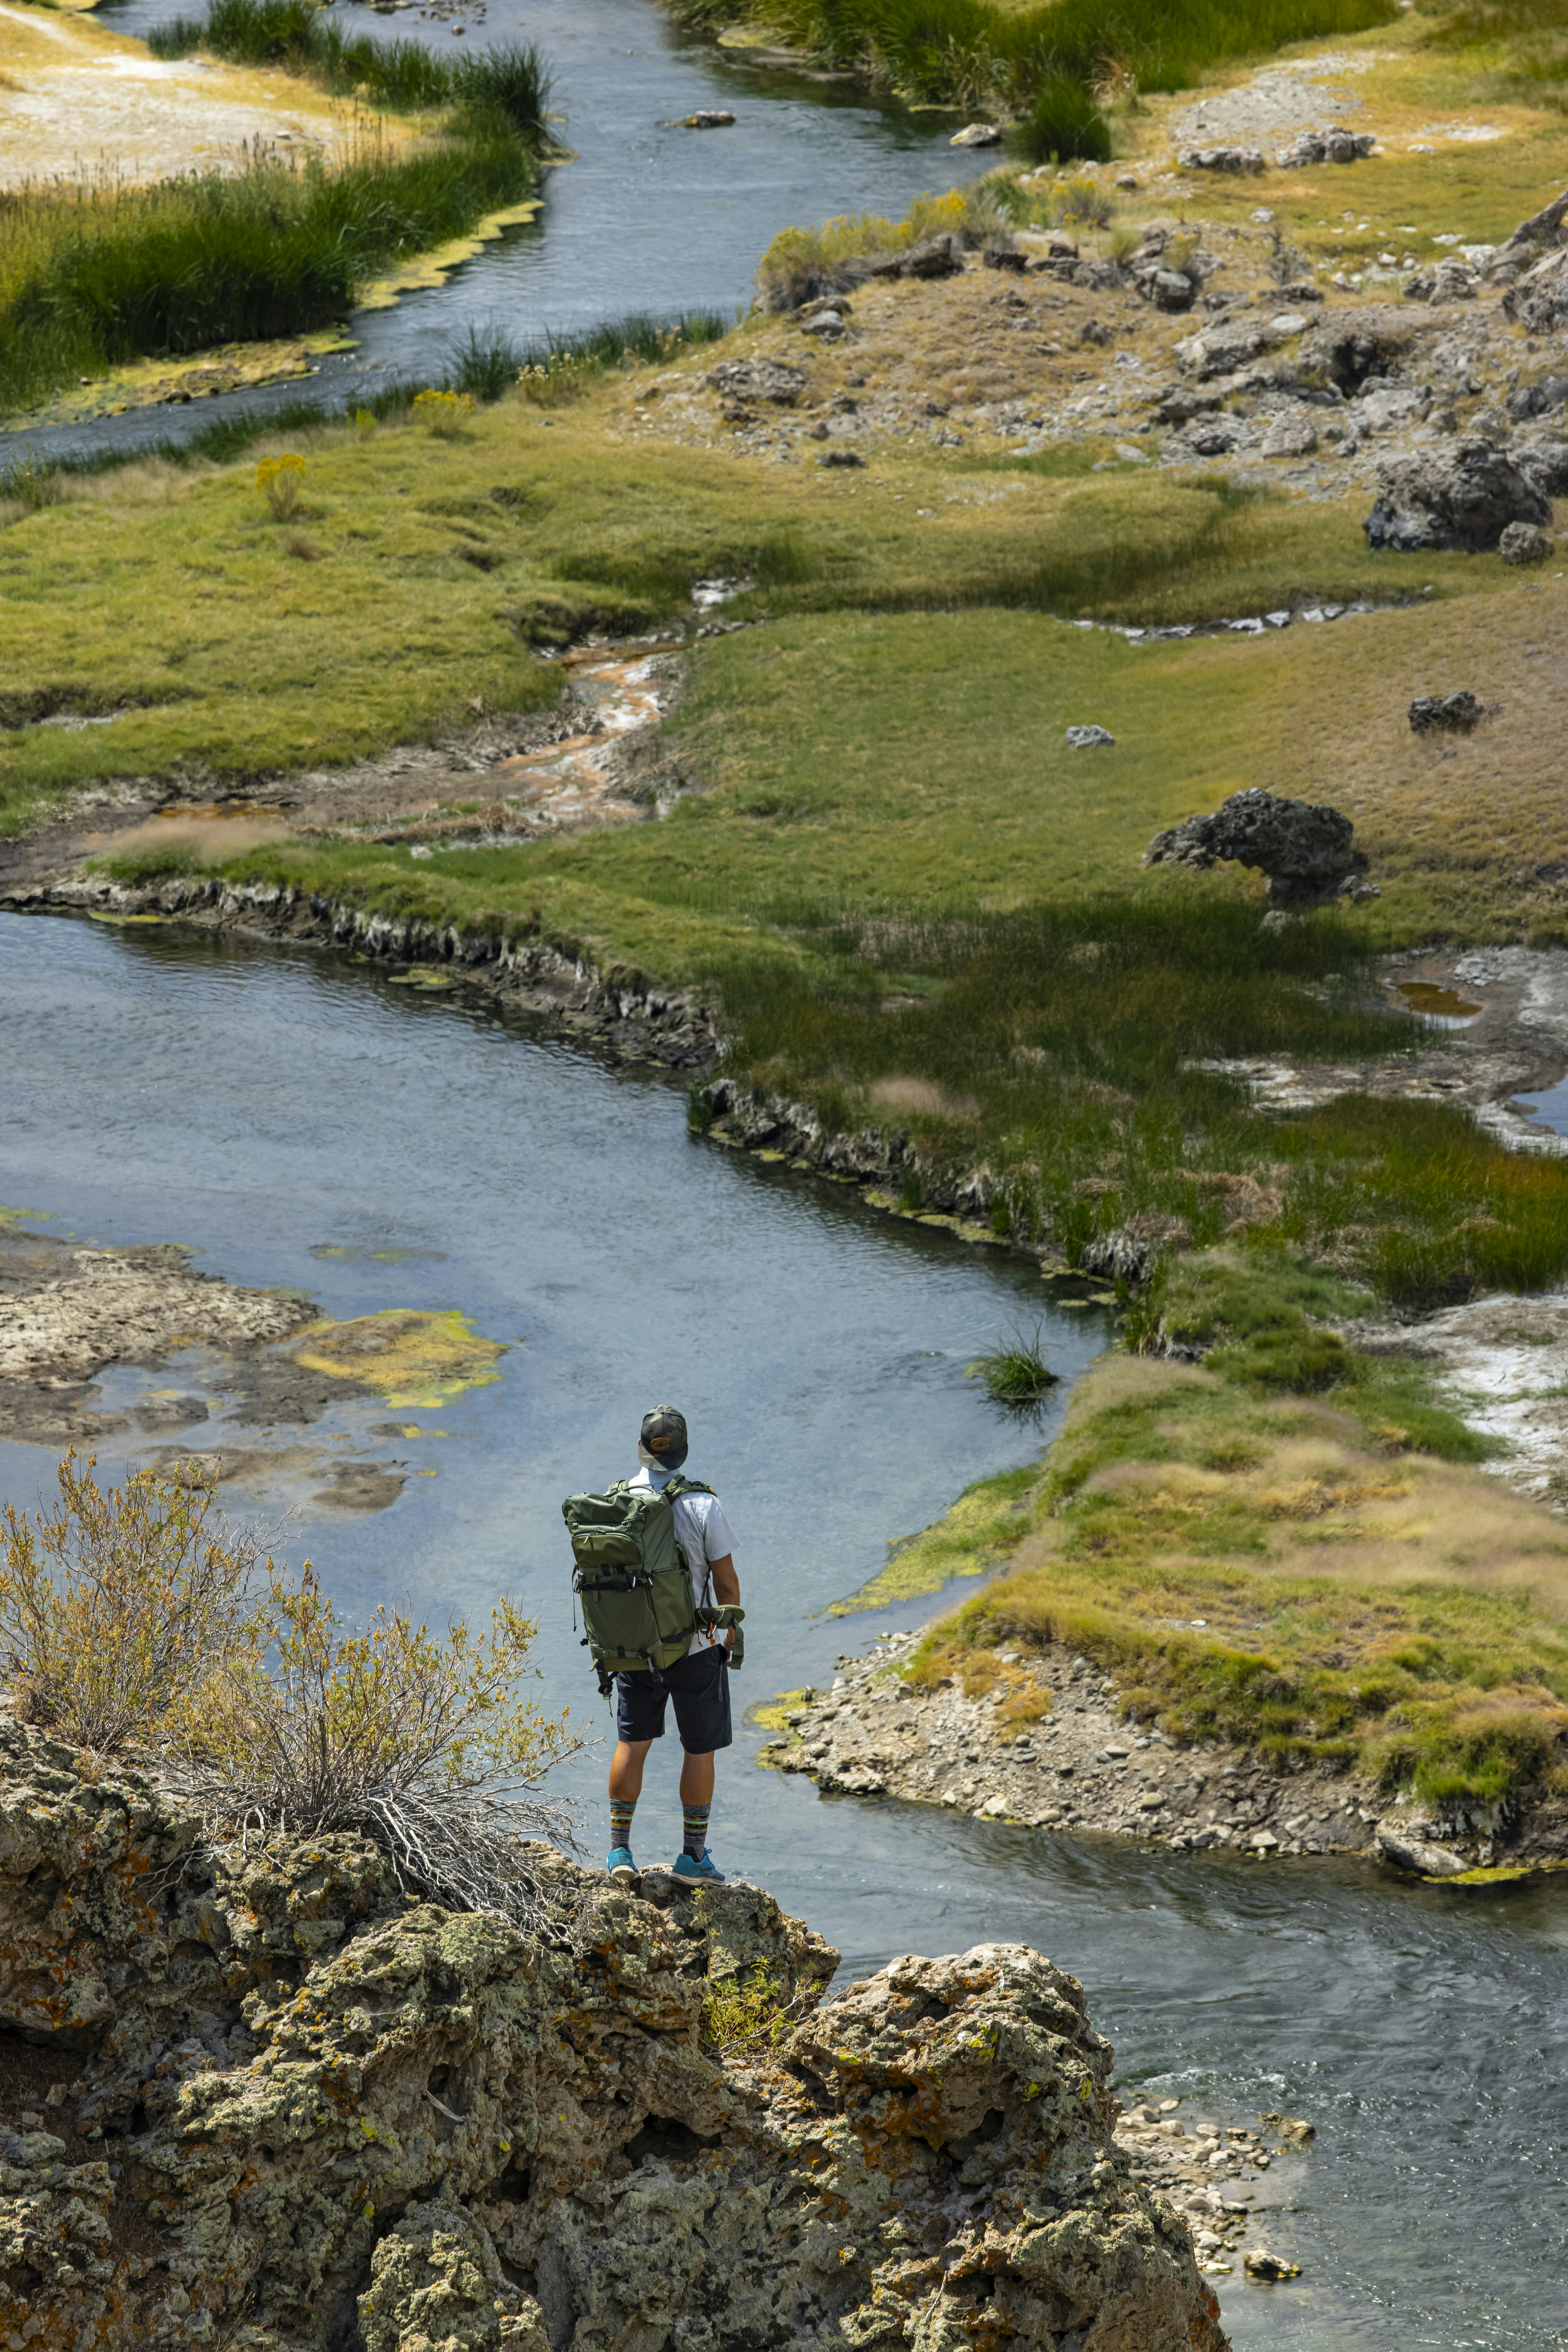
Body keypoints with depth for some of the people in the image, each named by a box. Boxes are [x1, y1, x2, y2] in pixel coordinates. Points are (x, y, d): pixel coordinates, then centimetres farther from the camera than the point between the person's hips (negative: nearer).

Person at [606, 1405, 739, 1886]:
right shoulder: (703, 1505, -16)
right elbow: (726, 1580, -11)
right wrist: (733, 1637, 4)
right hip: (694, 1646, -3)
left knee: (632, 1742, 14)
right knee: (699, 1749, 9)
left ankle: (619, 1848, 12)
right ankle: (694, 1855, 15)